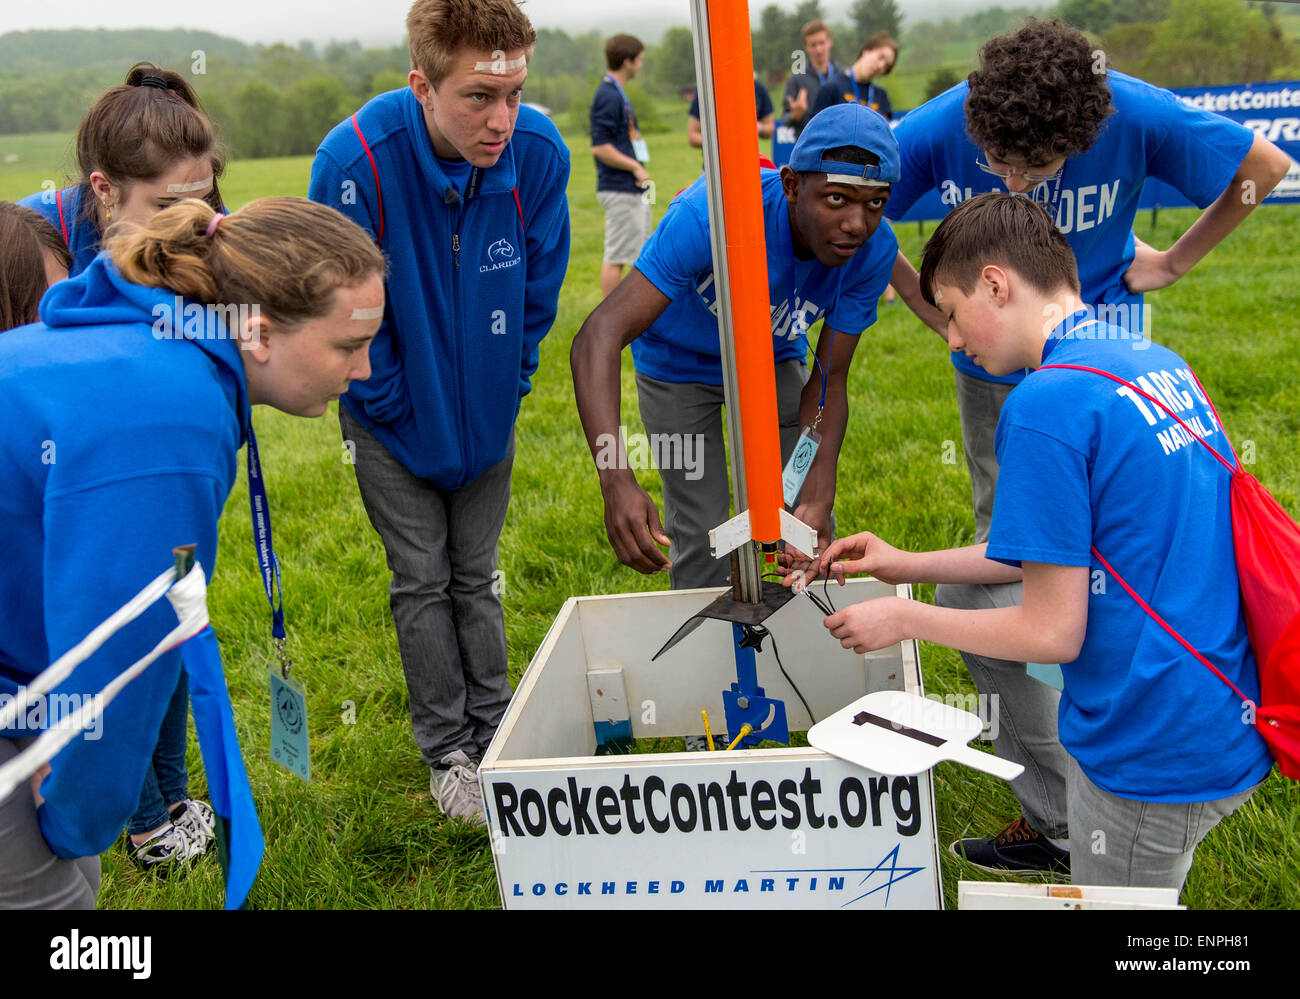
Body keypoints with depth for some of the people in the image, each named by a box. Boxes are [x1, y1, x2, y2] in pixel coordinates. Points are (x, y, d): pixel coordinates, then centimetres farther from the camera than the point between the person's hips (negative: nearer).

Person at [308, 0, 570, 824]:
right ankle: (448, 751, 23)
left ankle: (495, 731, 31)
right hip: (395, 418, -2)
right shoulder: (356, 160, -31)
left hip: (486, 413, 2)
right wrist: (391, 400, -9)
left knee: (477, 575, 15)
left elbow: (540, 286, -6)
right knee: (423, 583, 6)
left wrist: (509, 381, 0)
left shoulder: (539, 151, -23)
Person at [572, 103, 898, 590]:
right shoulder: (711, 213, -40)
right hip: (679, 363, -3)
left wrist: (818, 498, -34)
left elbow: (828, 383, -18)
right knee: (700, 534, -4)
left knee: (808, 517, 5)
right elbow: (599, 337, -48)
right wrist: (617, 481, -61)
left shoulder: (874, 249, -26)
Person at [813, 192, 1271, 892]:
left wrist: (906, 618, -4)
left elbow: (1053, 632, -18)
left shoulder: (1046, 403, -21)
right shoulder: (1159, 363, 7)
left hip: (1157, 757, -8)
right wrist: (909, 565, 16)